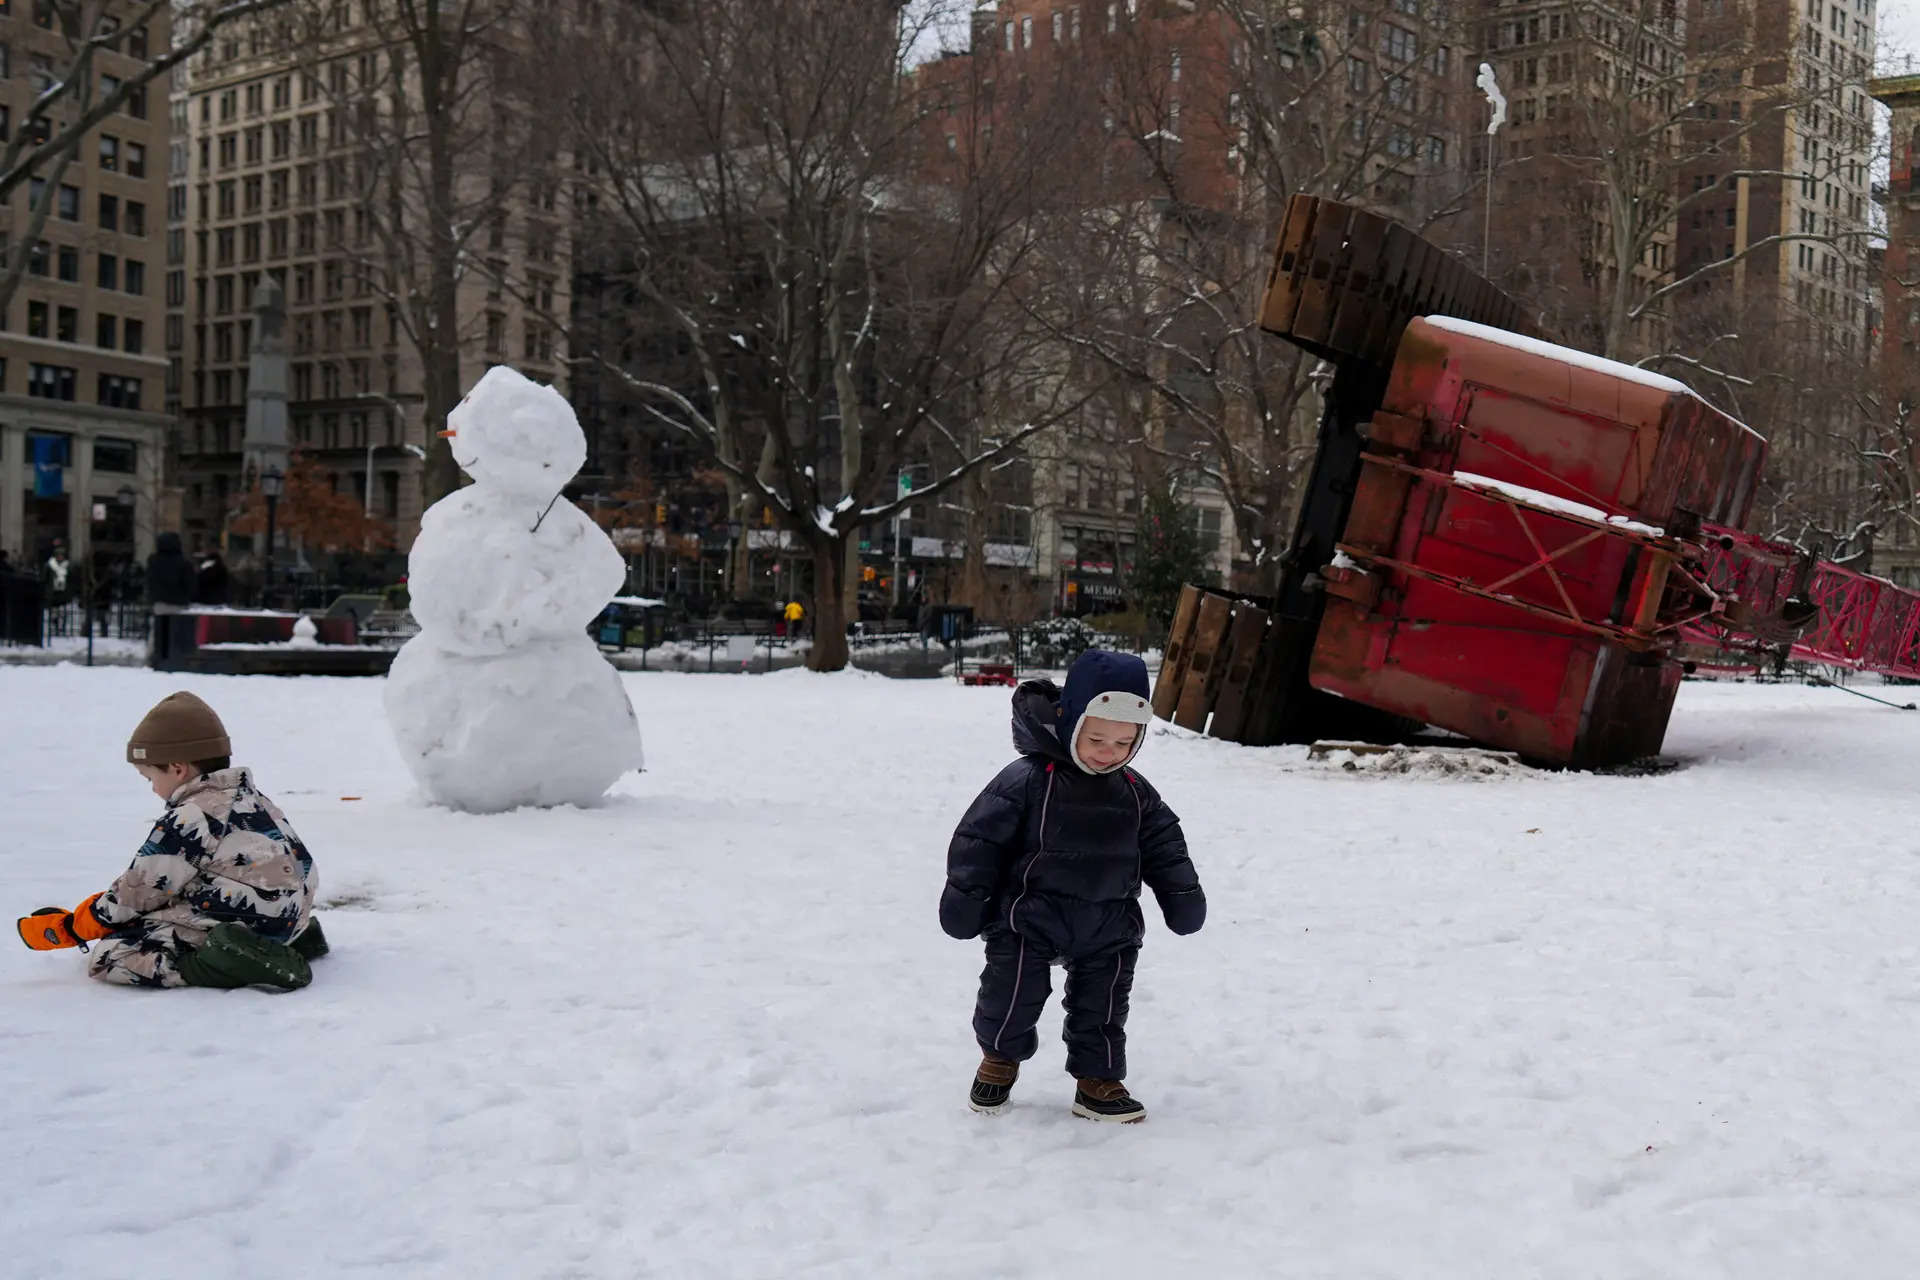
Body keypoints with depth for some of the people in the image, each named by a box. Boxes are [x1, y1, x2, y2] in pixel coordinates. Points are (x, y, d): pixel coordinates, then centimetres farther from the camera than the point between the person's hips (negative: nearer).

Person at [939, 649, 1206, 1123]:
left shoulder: (1136, 794, 2)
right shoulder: (1027, 780, -16)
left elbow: (1163, 844, 14)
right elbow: (981, 835, -13)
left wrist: (1182, 893, 9)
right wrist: (965, 894, -14)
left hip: (1107, 926, 4)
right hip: (1030, 918, -4)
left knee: (1102, 1006, 8)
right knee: (1012, 994, 2)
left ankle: (1098, 1079, 22)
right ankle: (1000, 1057, 29)